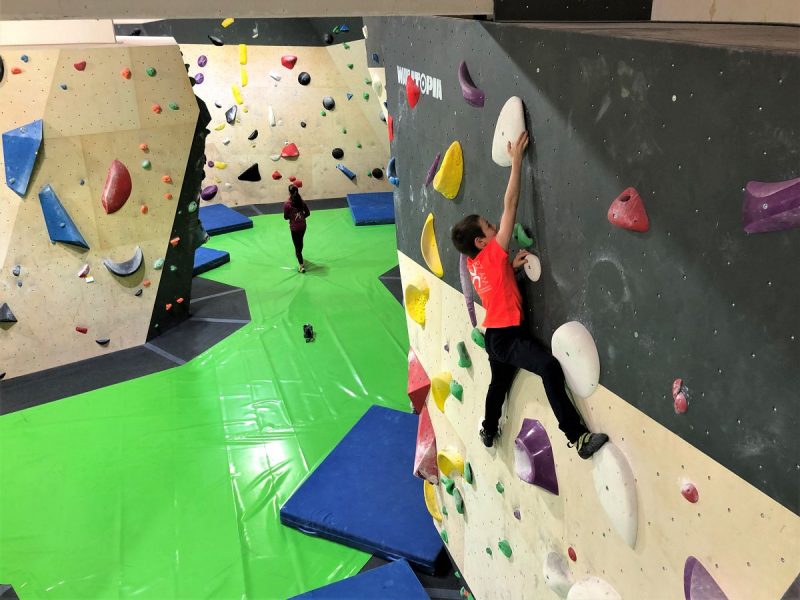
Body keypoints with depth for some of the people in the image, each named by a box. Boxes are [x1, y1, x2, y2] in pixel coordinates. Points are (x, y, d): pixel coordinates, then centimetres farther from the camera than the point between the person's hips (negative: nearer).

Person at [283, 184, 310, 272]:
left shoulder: (287, 204, -17)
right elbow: (307, 213, 2)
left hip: (294, 227, -4)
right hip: (303, 226, 4)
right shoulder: (302, 201, -6)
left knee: (297, 245, 2)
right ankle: (299, 255, 53)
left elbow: (286, 217, -11)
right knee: (300, 242, 28)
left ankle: (302, 265, -2)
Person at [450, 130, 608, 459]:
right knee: (550, 366, -26)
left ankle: (488, 432, 49)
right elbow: (510, 205, -19)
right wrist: (516, 159, -16)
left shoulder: (475, 263, 6)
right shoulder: (492, 254, -16)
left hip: (495, 334, 10)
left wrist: (511, 266, 5)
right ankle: (578, 438, -31)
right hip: (508, 335, -10)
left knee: (500, 382, 28)